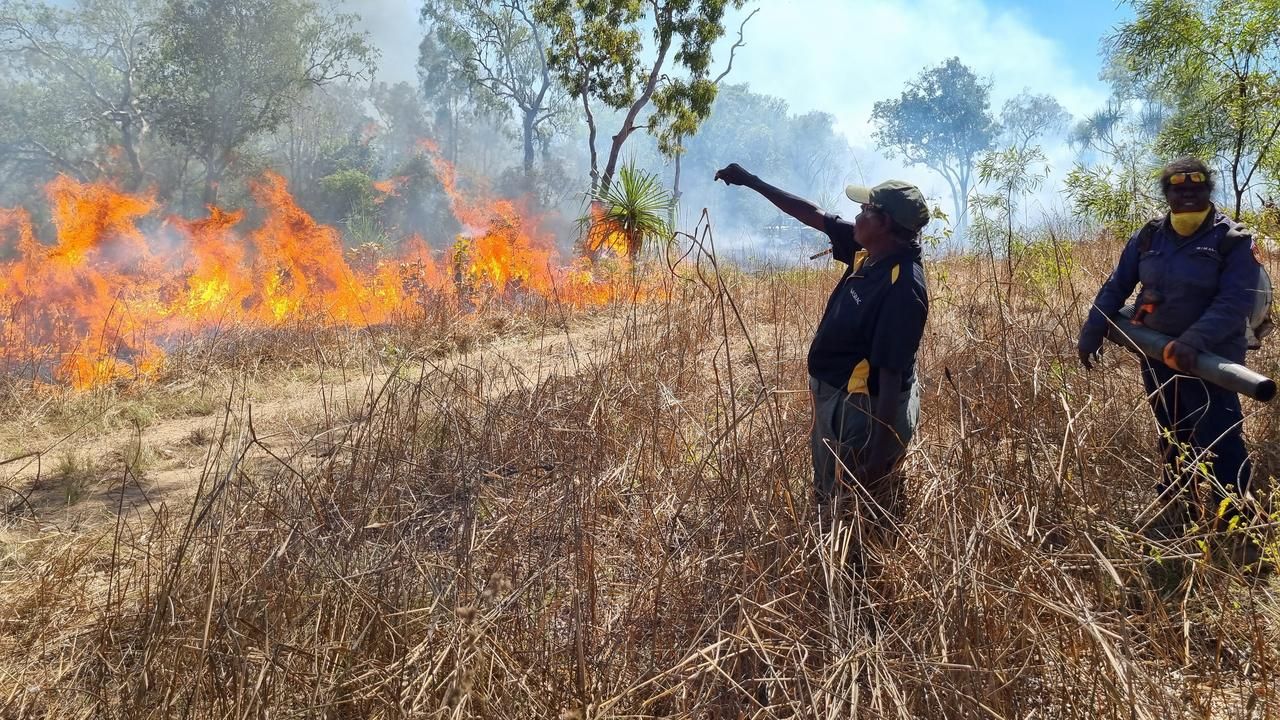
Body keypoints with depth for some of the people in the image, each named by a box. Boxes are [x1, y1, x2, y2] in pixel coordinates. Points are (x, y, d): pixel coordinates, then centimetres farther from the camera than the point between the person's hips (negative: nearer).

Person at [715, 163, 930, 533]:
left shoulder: (902, 286, -27)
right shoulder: (869, 253, -1)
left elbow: (893, 375, -28)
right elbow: (813, 215, 12)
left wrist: (881, 454, -27)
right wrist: (752, 182, 16)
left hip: (865, 412, -10)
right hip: (835, 400, 10)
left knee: (862, 520, 6)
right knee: (830, 504, 25)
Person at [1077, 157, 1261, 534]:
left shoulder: (1233, 242, -8)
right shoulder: (1148, 237, 6)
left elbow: (1235, 301, -19)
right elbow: (1115, 287, 11)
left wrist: (1194, 341, -32)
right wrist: (1092, 333, 5)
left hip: (1208, 360, -5)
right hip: (1156, 356, 5)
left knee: (1219, 444, -9)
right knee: (1173, 439, 17)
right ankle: (1174, 515, 30)